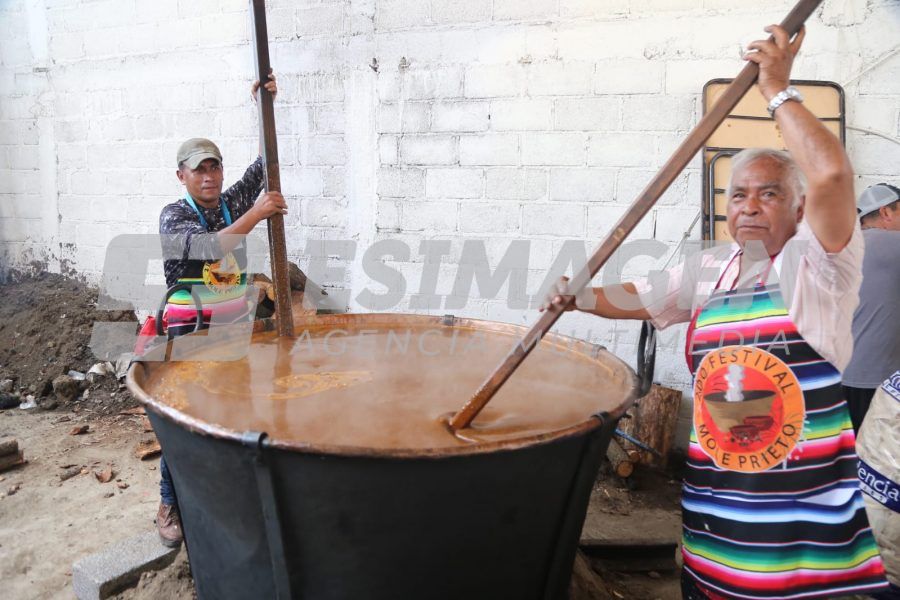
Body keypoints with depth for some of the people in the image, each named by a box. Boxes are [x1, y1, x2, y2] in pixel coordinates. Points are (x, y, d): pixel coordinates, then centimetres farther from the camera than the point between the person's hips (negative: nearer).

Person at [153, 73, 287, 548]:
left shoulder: (233, 202, 5)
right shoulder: (173, 215, -8)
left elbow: (266, 161, -2)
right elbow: (208, 248, -26)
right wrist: (256, 214, -31)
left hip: (235, 323, 5)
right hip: (189, 329, -4)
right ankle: (170, 504, 15)